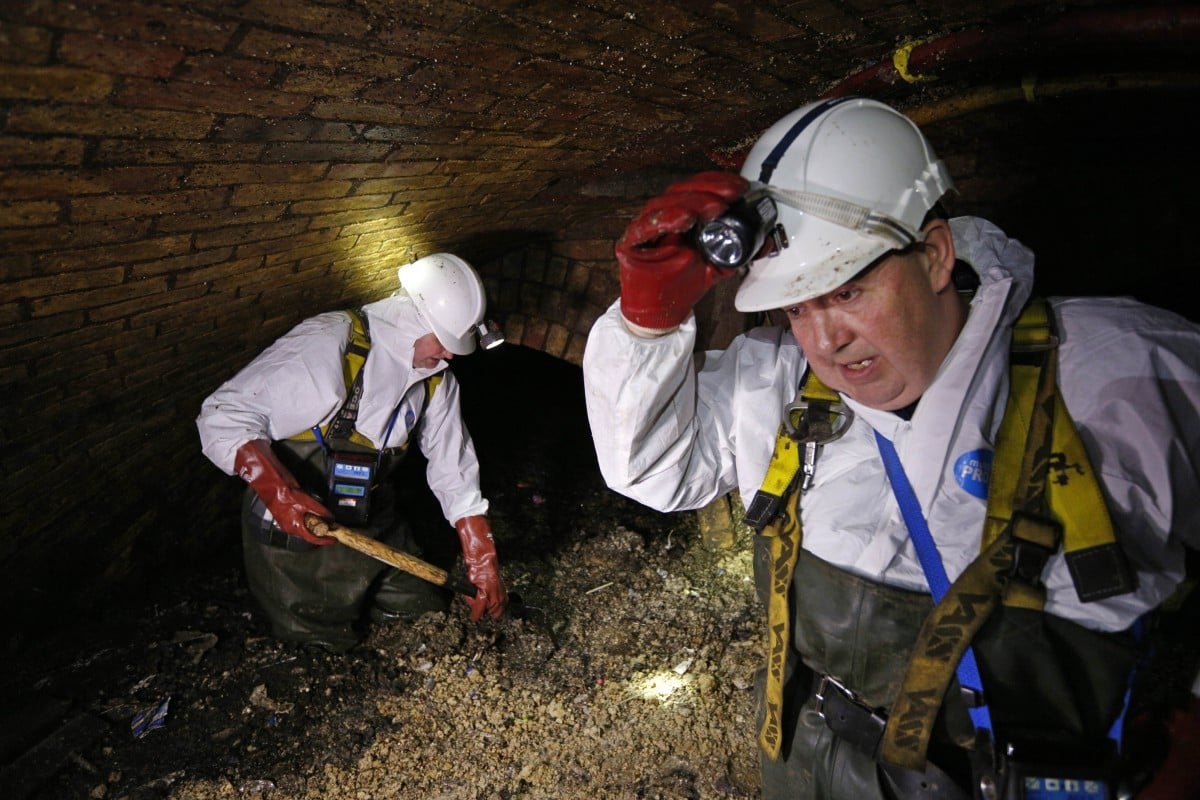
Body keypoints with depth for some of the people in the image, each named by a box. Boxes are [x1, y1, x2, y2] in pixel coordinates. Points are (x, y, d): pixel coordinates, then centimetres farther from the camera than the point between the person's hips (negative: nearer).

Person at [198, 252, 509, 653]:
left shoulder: (435, 379, -3)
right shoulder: (329, 343, -27)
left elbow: (455, 473, 1)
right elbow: (223, 415, -26)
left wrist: (484, 566, 1)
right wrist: (278, 492, -41)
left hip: (376, 529, 7)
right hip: (297, 532, -6)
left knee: (426, 611, 14)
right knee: (328, 646, 4)